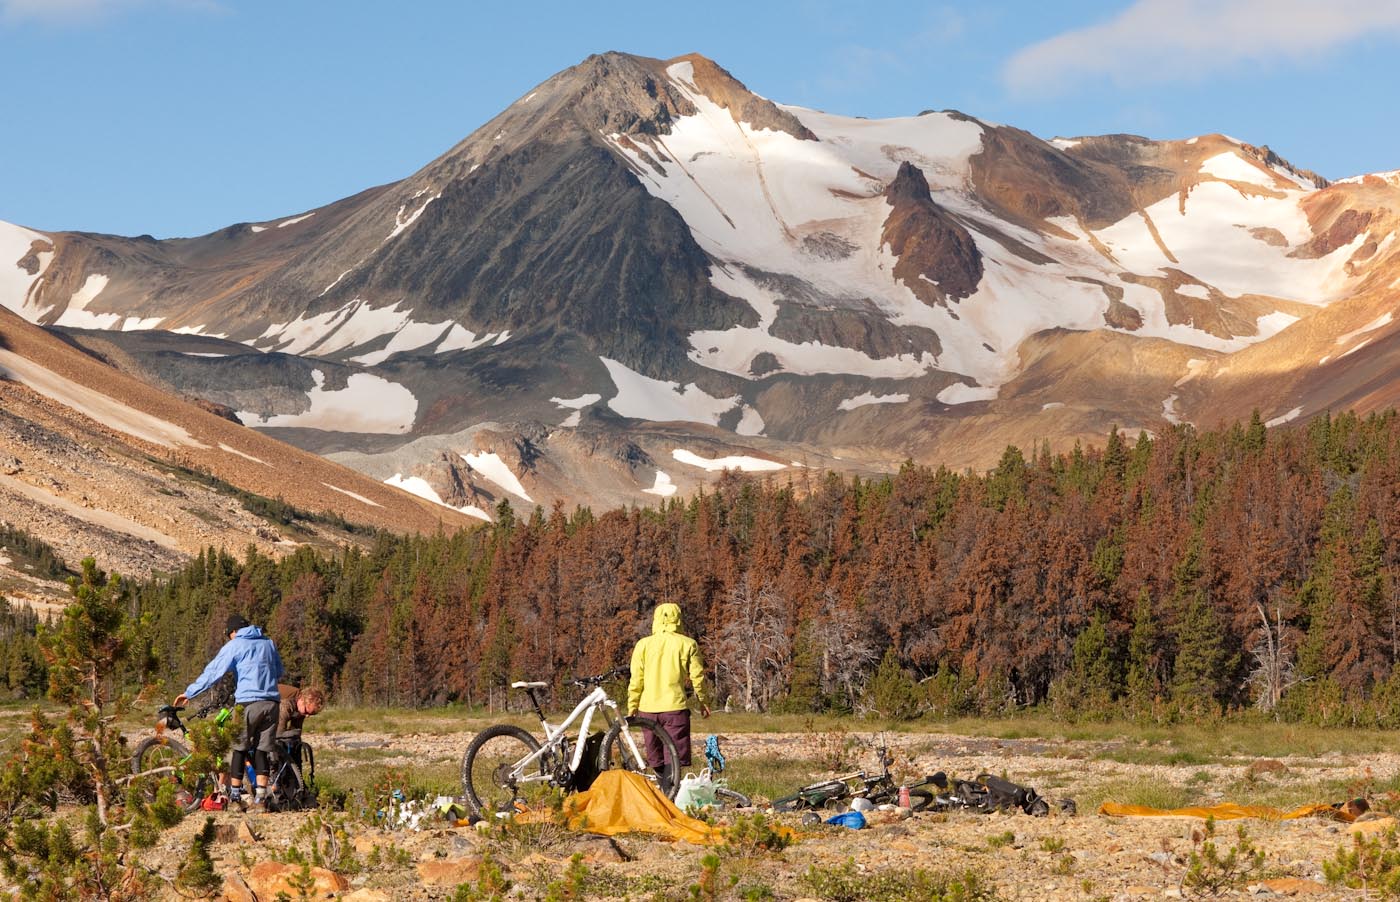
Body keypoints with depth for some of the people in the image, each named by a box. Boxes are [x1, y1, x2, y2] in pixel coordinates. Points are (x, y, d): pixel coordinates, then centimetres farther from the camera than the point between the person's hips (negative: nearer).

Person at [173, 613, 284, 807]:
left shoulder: (235, 645, 3)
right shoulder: (268, 643, 17)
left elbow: (212, 672, 0)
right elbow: (279, 672, 27)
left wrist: (188, 693, 6)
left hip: (248, 702, -4)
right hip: (272, 702, 4)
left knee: (239, 748, 6)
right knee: (261, 750, 8)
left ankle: (235, 793, 5)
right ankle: (260, 795, 1)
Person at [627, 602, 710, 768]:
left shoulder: (643, 644, 3)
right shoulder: (688, 644, -1)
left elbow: (636, 680, 2)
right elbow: (697, 677, 2)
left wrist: (632, 707, 11)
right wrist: (703, 701, 16)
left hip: (648, 708, 2)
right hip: (675, 707, -2)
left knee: (655, 758, 13)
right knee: (675, 756, -2)